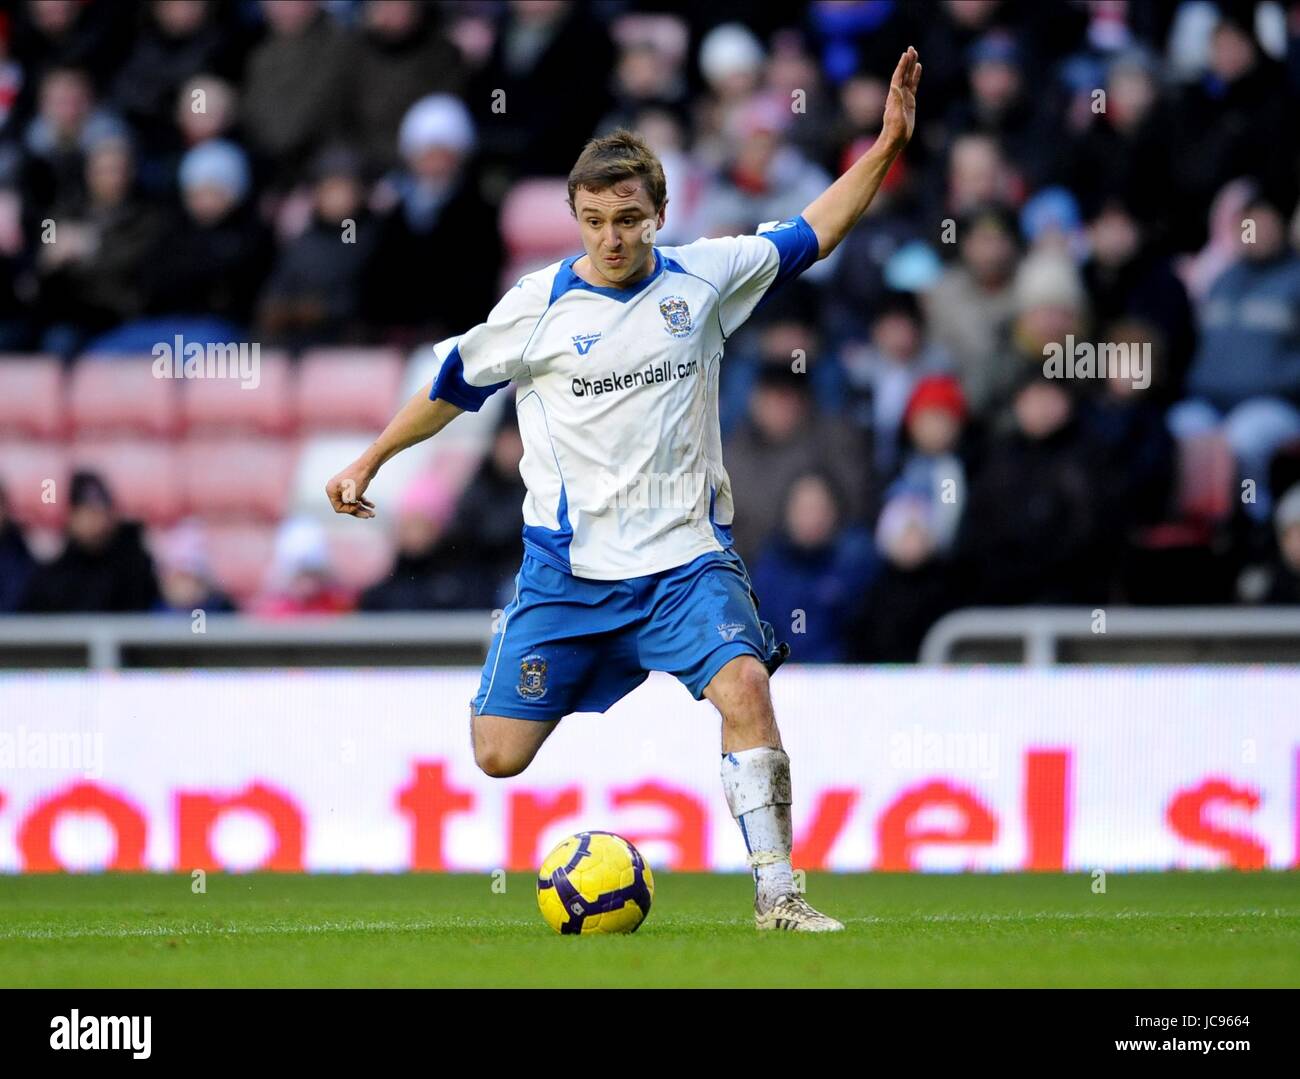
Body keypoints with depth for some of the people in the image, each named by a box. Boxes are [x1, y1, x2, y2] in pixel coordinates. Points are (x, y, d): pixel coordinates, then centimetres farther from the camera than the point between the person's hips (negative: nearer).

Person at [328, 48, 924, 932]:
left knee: (745, 683, -26)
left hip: (686, 554, 0)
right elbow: (455, 385, 13)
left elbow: (810, 235, 13)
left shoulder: (702, 279, 1)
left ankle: (777, 894, -19)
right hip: (568, 565, 0)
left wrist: (889, 144, 5)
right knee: (499, 757, -6)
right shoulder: (537, 306, -3)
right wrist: (370, 461, 18)